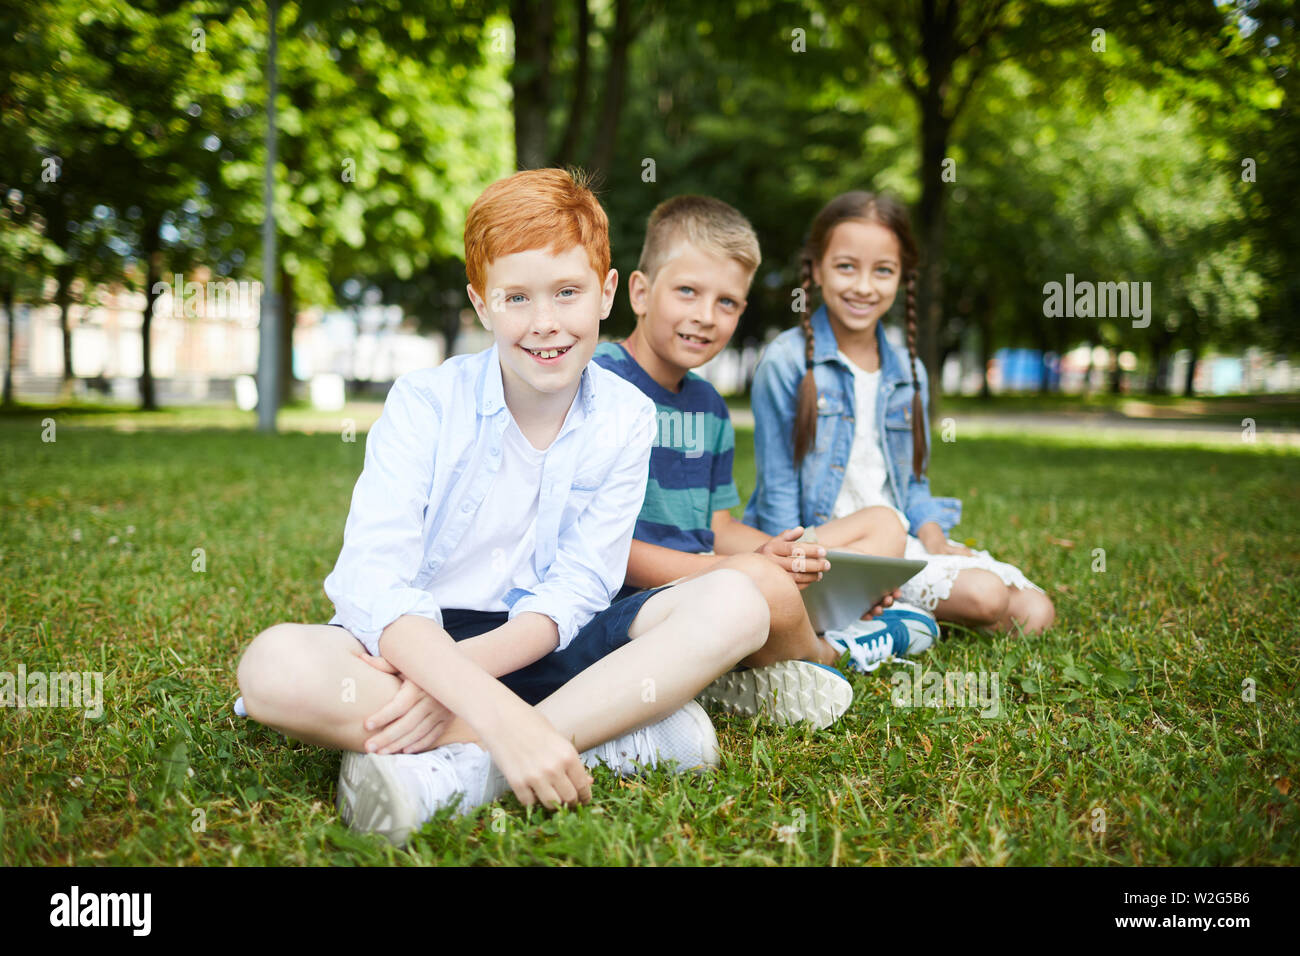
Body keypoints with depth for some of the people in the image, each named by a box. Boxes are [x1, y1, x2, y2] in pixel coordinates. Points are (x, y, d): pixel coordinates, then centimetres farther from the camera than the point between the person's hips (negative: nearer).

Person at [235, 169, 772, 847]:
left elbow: (575, 592, -7)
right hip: (416, 644, -2)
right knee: (274, 665, -34)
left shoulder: (626, 419, -2)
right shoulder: (425, 404, -10)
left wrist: (463, 669, -27)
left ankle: (463, 771, -31)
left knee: (734, 604, -21)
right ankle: (613, 739, -29)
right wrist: (497, 714, -39)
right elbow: (373, 582, -23)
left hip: (534, 646, 2)